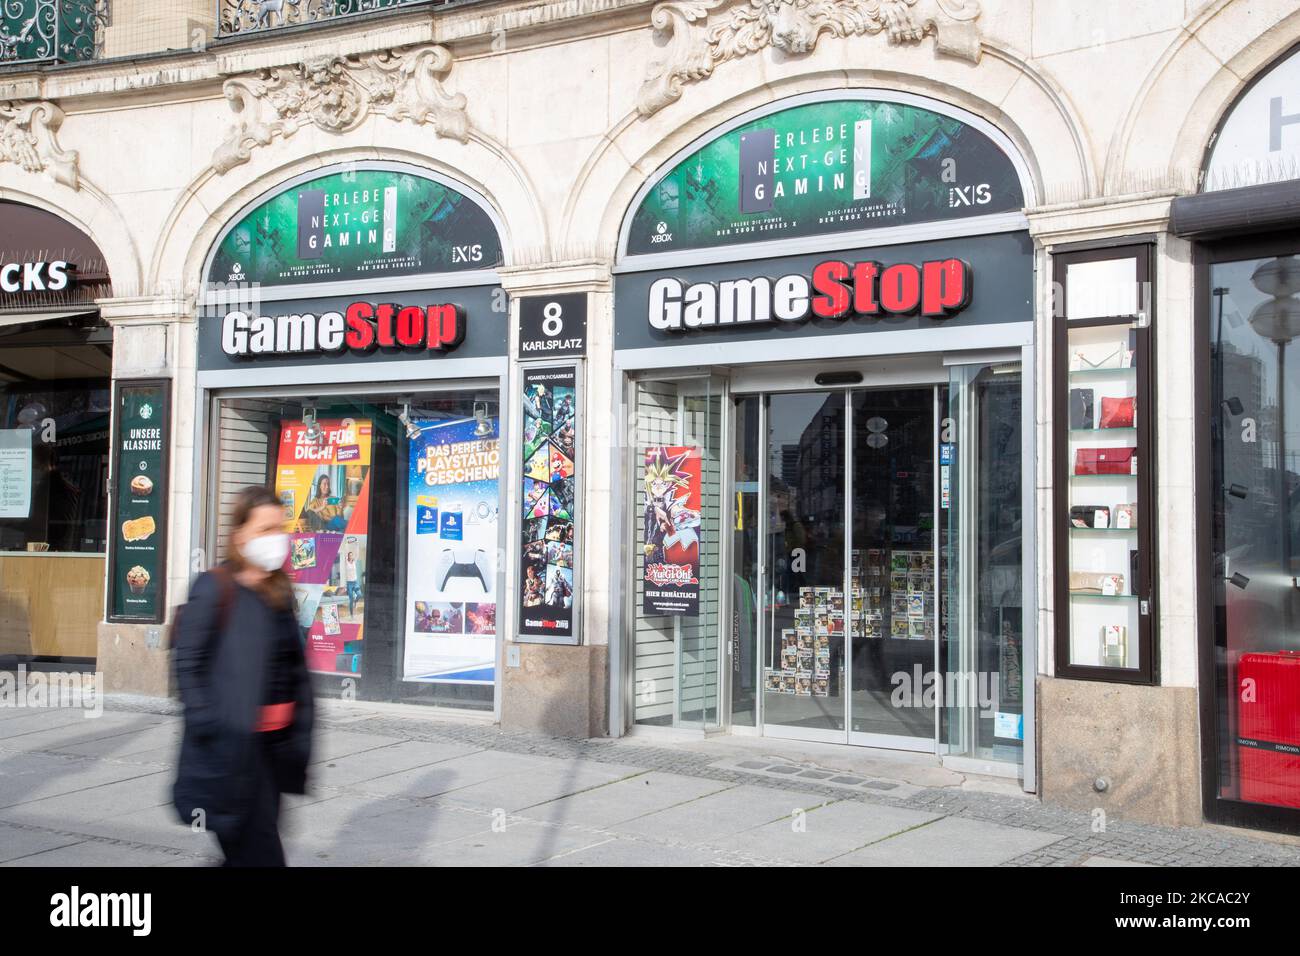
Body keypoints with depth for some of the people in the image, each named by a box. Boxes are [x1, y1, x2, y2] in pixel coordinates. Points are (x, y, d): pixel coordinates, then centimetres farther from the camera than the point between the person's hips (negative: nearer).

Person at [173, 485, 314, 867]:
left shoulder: (280, 591, 11)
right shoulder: (214, 588, -9)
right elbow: (188, 663, -11)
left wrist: (301, 730, 12)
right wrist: (203, 723, -17)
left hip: (275, 740, 7)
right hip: (233, 741, -7)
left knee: (245, 847, 16)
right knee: (260, 848, -3)